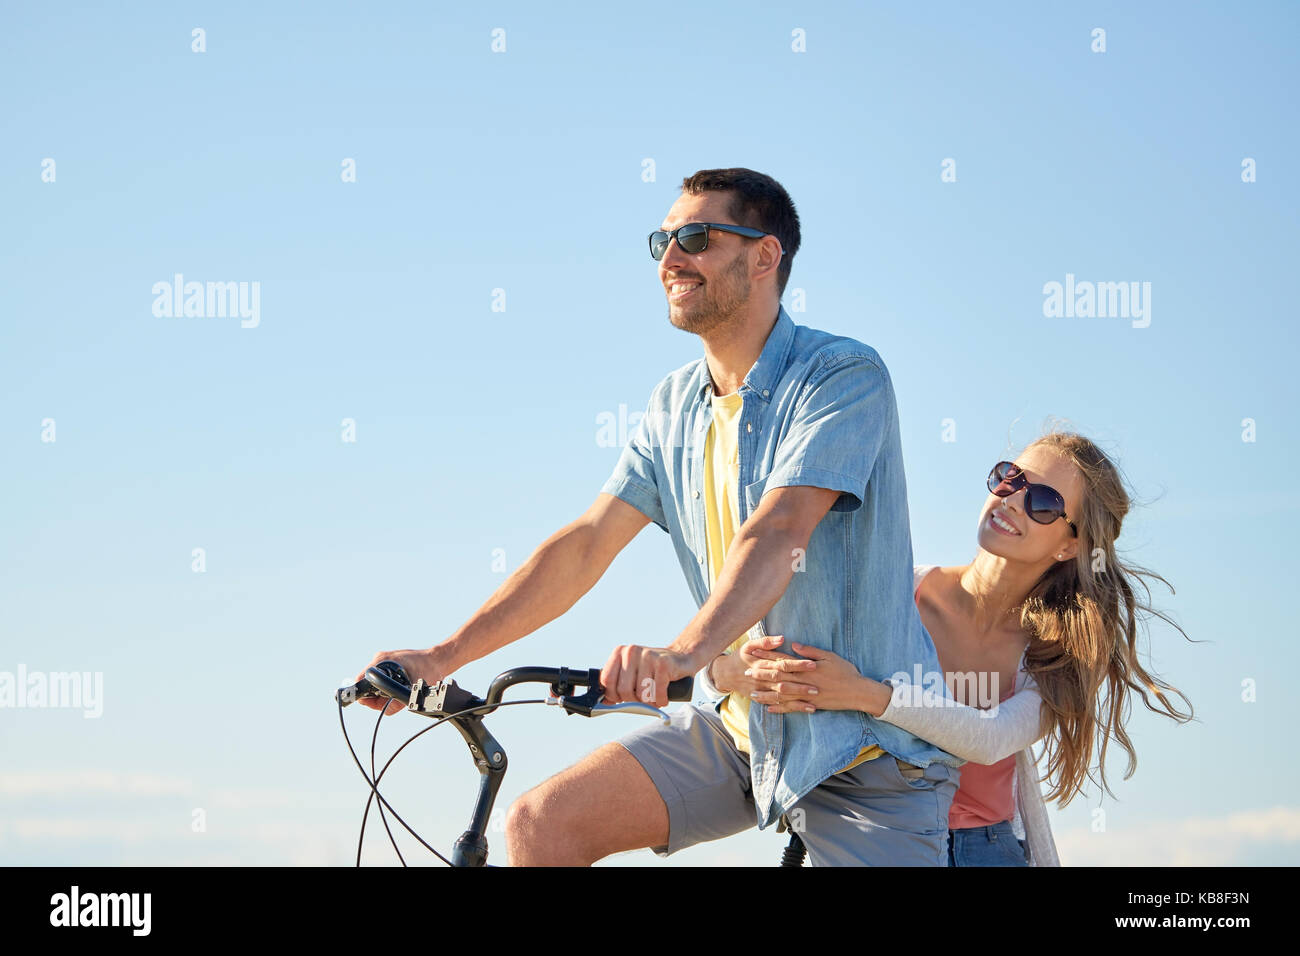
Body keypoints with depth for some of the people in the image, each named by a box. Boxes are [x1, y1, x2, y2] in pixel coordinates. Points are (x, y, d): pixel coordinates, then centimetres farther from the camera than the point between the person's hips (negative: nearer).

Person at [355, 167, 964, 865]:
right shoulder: (674, 406, 8)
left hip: (866, 739, -6)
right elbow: (585, 545, 3)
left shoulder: (844, 375, -14)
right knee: (539, 824, -8)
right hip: (744, 724, 6)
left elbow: (779, 529, -30)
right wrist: (441, 656, -6)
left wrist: (685, 653, -46)